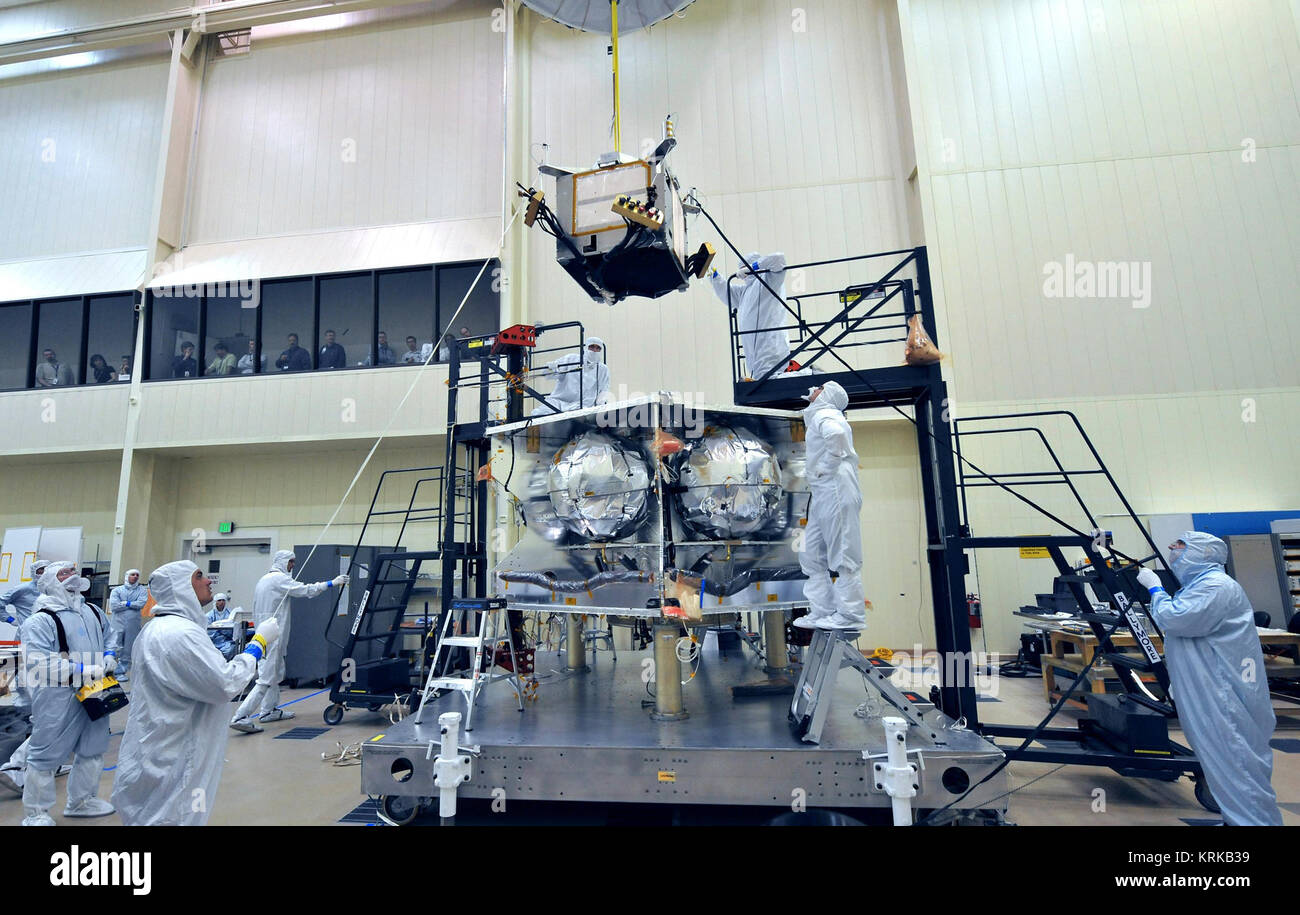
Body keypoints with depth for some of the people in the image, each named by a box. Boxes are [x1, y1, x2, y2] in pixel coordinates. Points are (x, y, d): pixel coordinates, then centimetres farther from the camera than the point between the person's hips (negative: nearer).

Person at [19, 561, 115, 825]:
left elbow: (109, 638, 24)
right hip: (58, 700, -7)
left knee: (92, 750, 17)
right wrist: (84, 671, -23)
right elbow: (38, 662, -20)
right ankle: (35, 812, 25)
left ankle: (80, 801, 34)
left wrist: (109, 658, 5)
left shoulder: (93, 612, 10)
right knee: (46, 754, 5)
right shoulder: (40, 620, -12)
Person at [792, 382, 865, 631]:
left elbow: (835, 433, -29)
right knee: (811, 555, 11)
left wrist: (828, 466, -20)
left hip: (835, 491, -10)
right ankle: (822, 612, 16)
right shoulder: (818, 416, 24)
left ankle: (851, 615, 4)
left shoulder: (824, 415, -7)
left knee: (842, 555, -4)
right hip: (822, 493, 10)